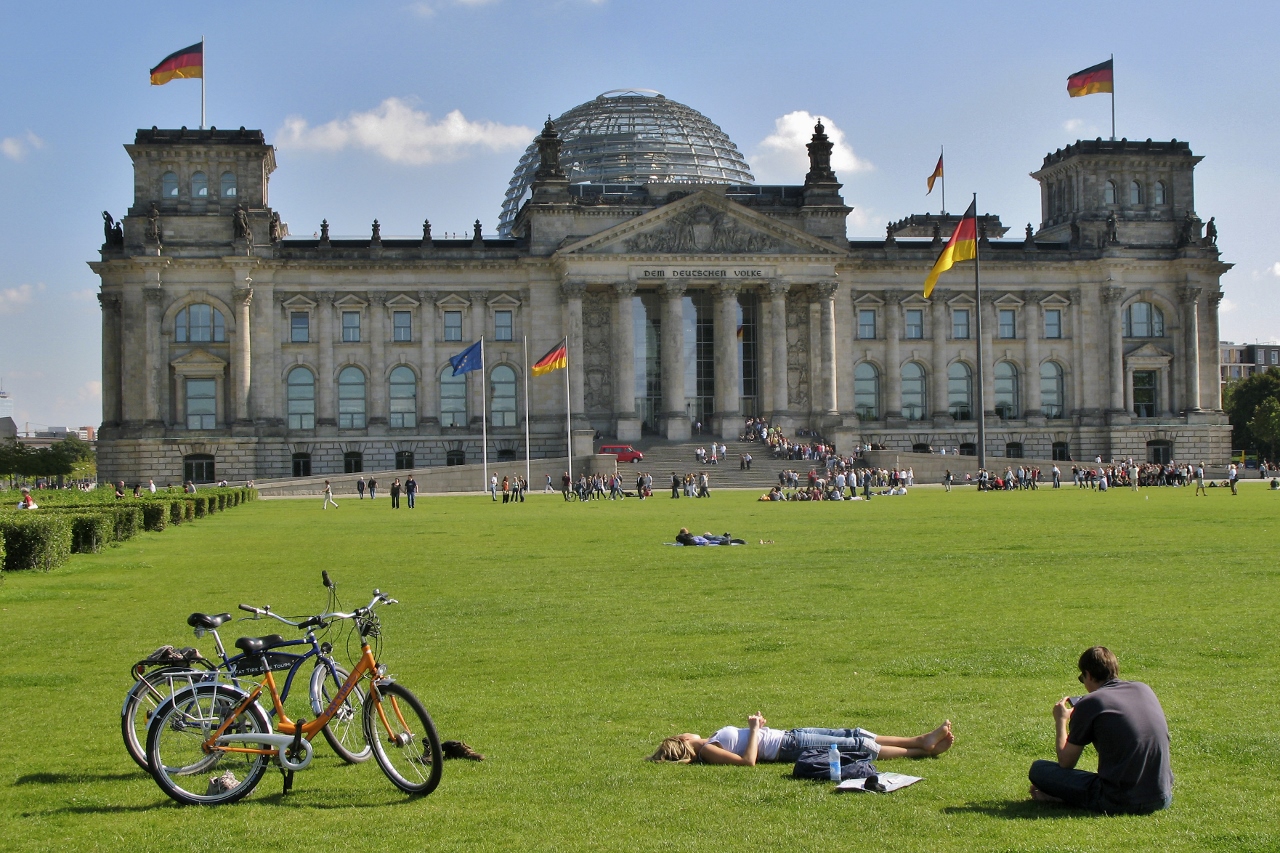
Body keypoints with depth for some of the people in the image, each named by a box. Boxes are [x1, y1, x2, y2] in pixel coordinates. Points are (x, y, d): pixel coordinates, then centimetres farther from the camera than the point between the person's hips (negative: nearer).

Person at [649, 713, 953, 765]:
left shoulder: (712, 740, 13)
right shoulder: (707, 752, -14)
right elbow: (748, 760, -26)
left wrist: (758, 726, 5)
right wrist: (755, 729, -18)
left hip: (788, 736, 9)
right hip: (788, 747, -9)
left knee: (855, 736, 5)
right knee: (861, 747, -8)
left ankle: (923, 740, 7)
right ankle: (923, 750, 0)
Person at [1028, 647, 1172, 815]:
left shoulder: (1089, 704, -4)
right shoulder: (1144, 689, 11)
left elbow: (1065, 763, 4)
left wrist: (1061, 722, 20)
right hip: (1162, 800, 3)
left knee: (1038, 769, 9)